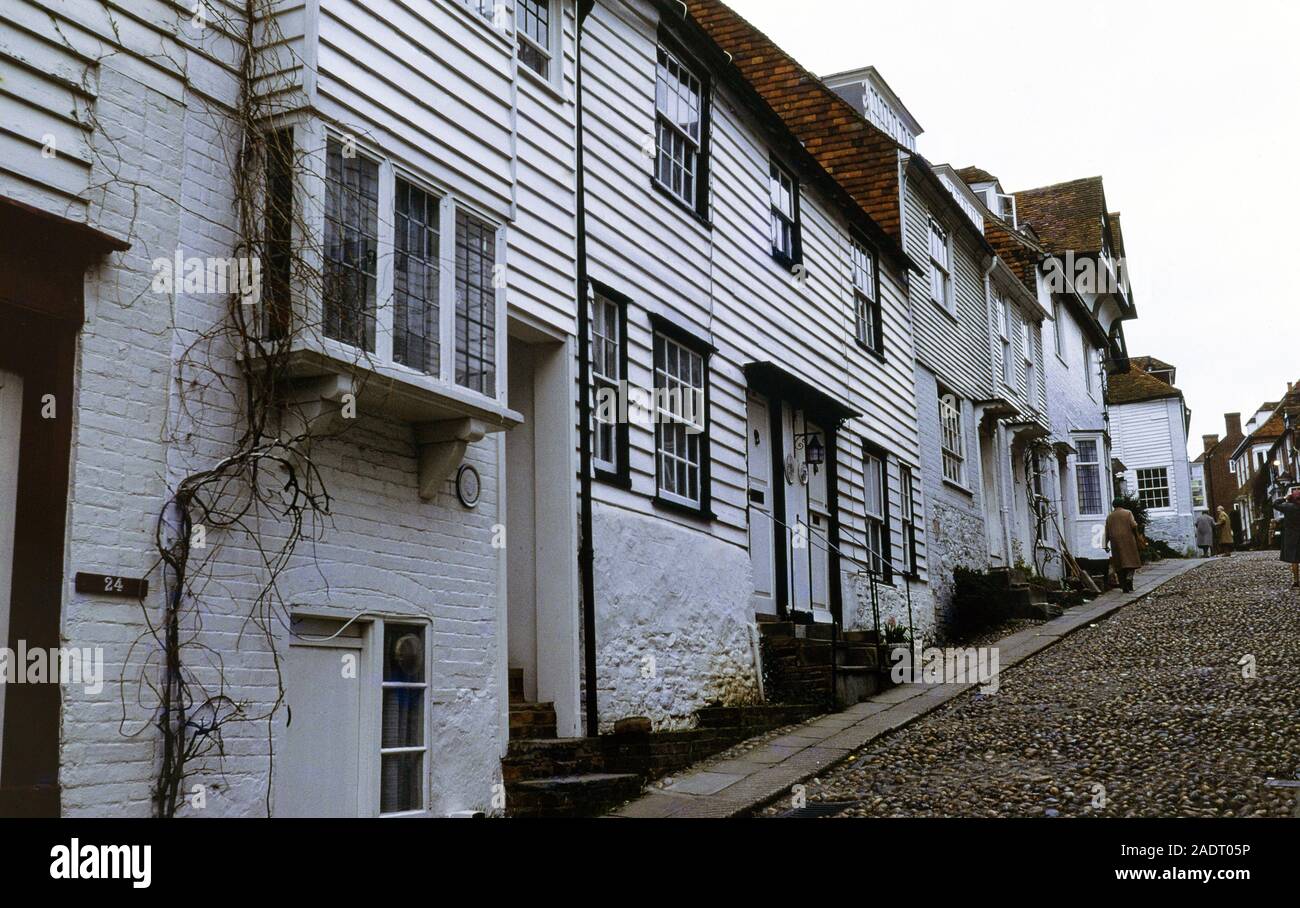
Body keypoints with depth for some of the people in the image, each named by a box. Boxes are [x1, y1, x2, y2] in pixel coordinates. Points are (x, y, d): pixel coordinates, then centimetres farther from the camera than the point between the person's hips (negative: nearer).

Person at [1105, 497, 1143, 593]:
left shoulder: (1110, 516, 10)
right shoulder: (1128, 513, 1)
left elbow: (1107, 532, 8)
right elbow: (1133, 525, -10)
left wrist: (1106, 545, 12)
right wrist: (1136, 535, 7)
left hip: (1115, 542, 3)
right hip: (1128, 540, -3)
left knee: (1120, 564, 5)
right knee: (1130, 561, 4)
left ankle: (1124, 587, 3)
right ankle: (1129, 578, -22)